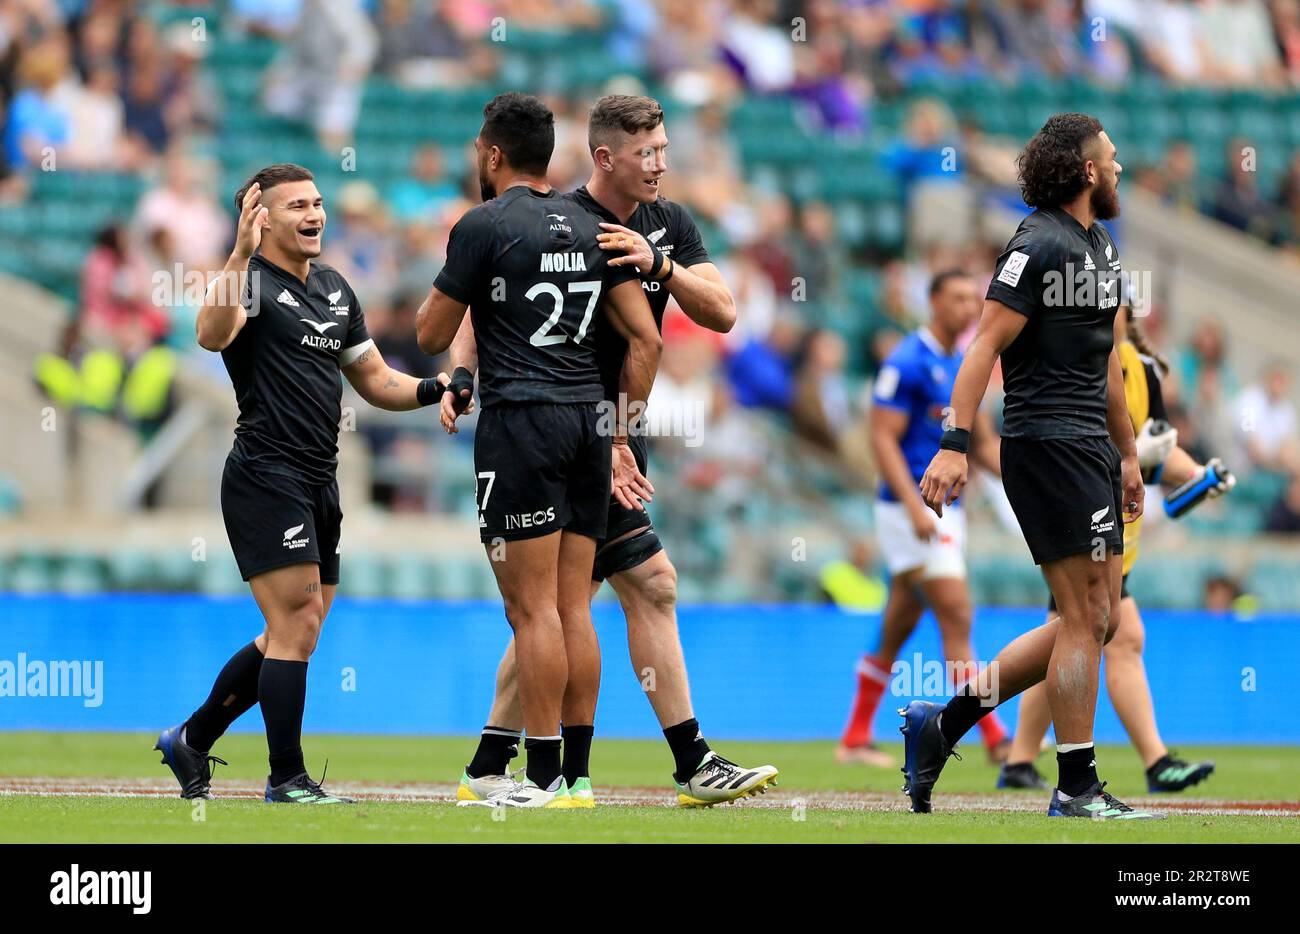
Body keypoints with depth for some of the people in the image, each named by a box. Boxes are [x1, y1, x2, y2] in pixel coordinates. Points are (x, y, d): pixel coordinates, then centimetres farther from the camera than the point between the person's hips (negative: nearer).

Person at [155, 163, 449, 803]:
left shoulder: (334, 289, 17)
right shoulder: (251, 280, -8)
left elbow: (375, 382, 23)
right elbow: (212, 334, -30)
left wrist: (435, 390, 5)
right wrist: (241, 254, -41)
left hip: (318, 485, 9)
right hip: (266, 478, -9)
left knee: (291, 637, 13)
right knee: (298, 627, -11)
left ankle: (191, 740, 26)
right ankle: (287, 779, -3)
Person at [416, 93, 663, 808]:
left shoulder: (484, 226, -5)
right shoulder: (590, 226, 13)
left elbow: (431, 336, 0)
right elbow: (645, 339, 11)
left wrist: (447, 277, 20)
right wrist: (620, 436, 16)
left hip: (521, 420, -6)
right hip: (589, 423, 6)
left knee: (533, 607, -6)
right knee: (574, 608, 9)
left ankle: (543, 777, -7)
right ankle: (577, 774, 9)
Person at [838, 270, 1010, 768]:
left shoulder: (963, 367, 14)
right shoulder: (907, 363, -12)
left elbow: (984, 442, 20)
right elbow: (882, 438, -15)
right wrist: (915, 507, -24)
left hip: (946, 510, 8)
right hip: (912, 508, -8)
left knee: (896, 630, 11)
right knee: (957, 619, -12)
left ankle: (855, 739, 17)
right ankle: (994, 738, -13)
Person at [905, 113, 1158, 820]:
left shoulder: (1101, 246, 18)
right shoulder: (1039, 243, -12)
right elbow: (986, 344, -17)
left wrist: (1128, 453, 27)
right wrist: (955, 445, -25)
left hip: (1089, 449, 10)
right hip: (1047, 442, -10)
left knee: (1096, 621, 10)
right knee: (1087, 617, -7)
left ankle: (942, 722, 14)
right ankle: (1076, 789, 0)